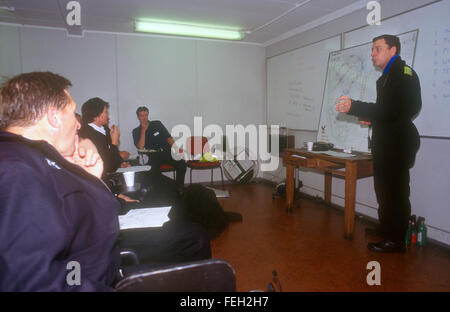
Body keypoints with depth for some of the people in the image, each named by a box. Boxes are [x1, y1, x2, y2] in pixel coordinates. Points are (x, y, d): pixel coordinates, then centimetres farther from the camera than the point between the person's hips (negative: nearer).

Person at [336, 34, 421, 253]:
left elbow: (394, 110, -26)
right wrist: (373, 119, 8)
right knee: (384, 188, 18)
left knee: (394, 191, -4)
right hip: (387, 143, 10)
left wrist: (355, 107, -32)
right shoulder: (388, 75, 17)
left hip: (396, 144, -10)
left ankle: (396, 240, 7)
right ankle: (386, 228, 33)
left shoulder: (402, 73, -13)